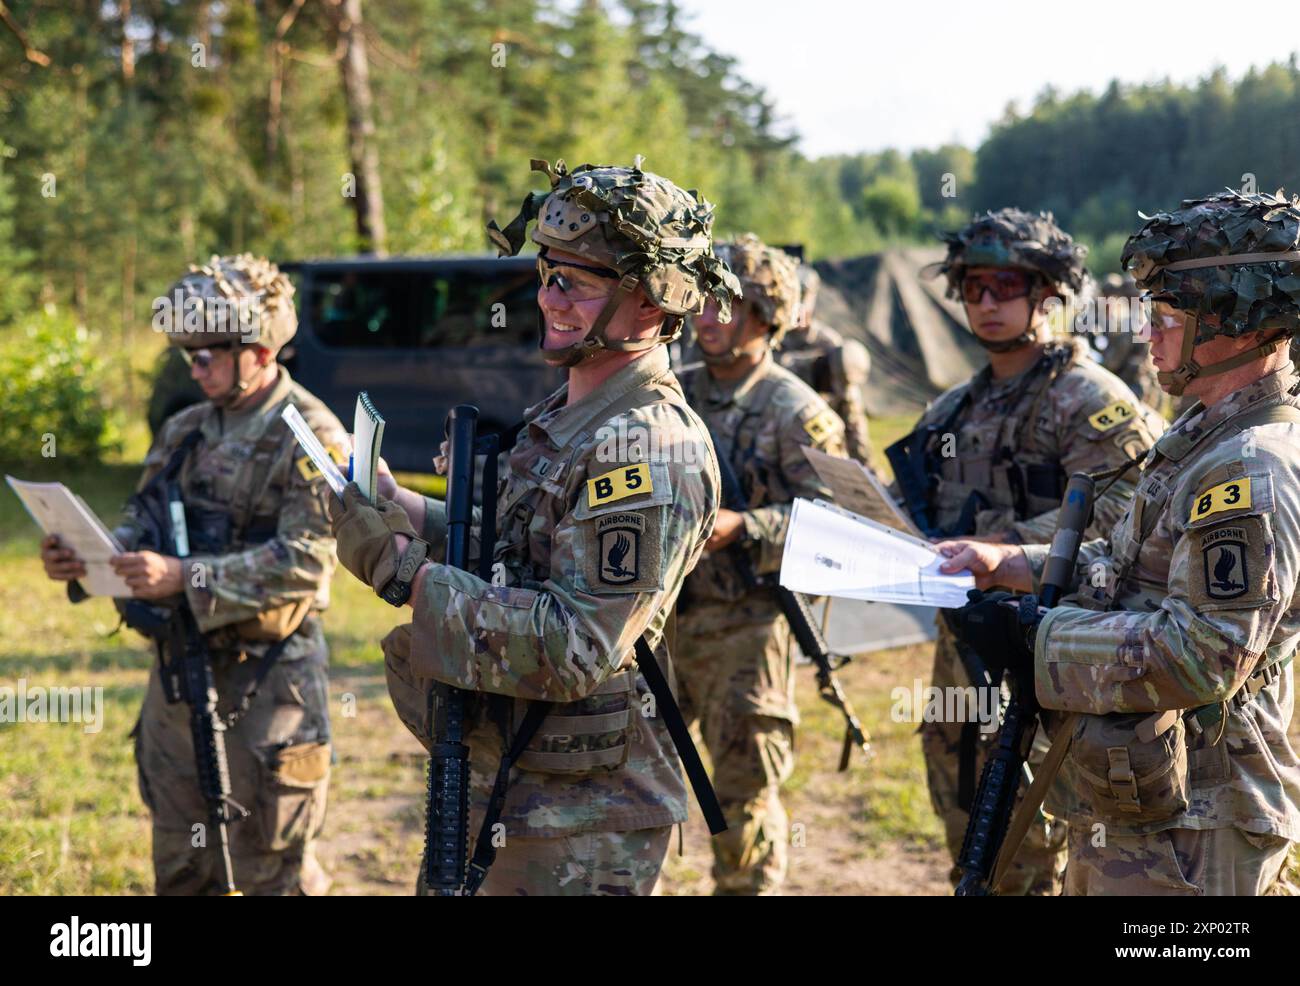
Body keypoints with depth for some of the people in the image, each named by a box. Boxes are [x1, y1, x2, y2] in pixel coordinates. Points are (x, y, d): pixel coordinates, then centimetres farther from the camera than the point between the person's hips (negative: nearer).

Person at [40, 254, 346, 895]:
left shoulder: (311, 438, -12)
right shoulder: (186, 432, 11)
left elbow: (305, 561, -22)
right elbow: (141, 527, 13)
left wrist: (187, 578, -29)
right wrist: (83, 559, -8)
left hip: (264, 684, -7)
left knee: (273, 875, 3)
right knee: (180, 870, 16)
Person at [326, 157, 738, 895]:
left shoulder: (647, 452, -21)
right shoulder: (567, 420, 11)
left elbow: (575, 649, -27)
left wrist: (405, 571, -23)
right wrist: (399, 508, 7)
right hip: (499, 790, 10)